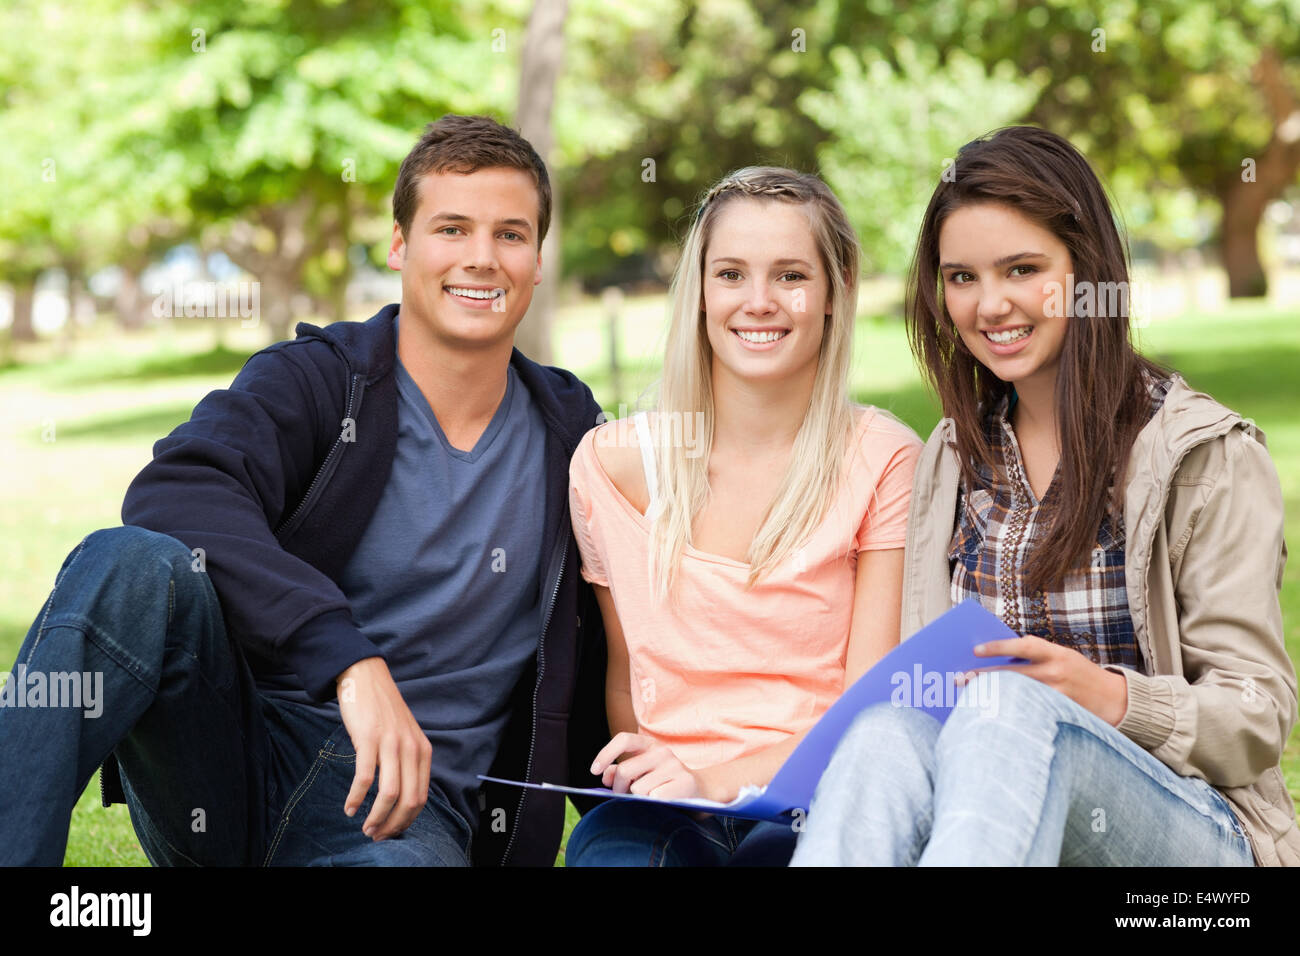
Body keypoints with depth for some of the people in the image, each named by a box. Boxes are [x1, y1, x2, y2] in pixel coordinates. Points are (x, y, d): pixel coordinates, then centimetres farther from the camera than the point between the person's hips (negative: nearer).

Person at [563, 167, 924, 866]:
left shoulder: (884, 461, 0)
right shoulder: (609, 463, 6)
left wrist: (716, 781, -16)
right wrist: (642, 769, -4)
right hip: (661, 809, 0)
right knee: (611, 849, -35)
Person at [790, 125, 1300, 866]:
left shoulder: (1206, 454, 0)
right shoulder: (953, 458, 16)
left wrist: (1110, 698, -22)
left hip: (1190, 826, -3)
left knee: (1009, 706, -38)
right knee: (888, 732, -33)